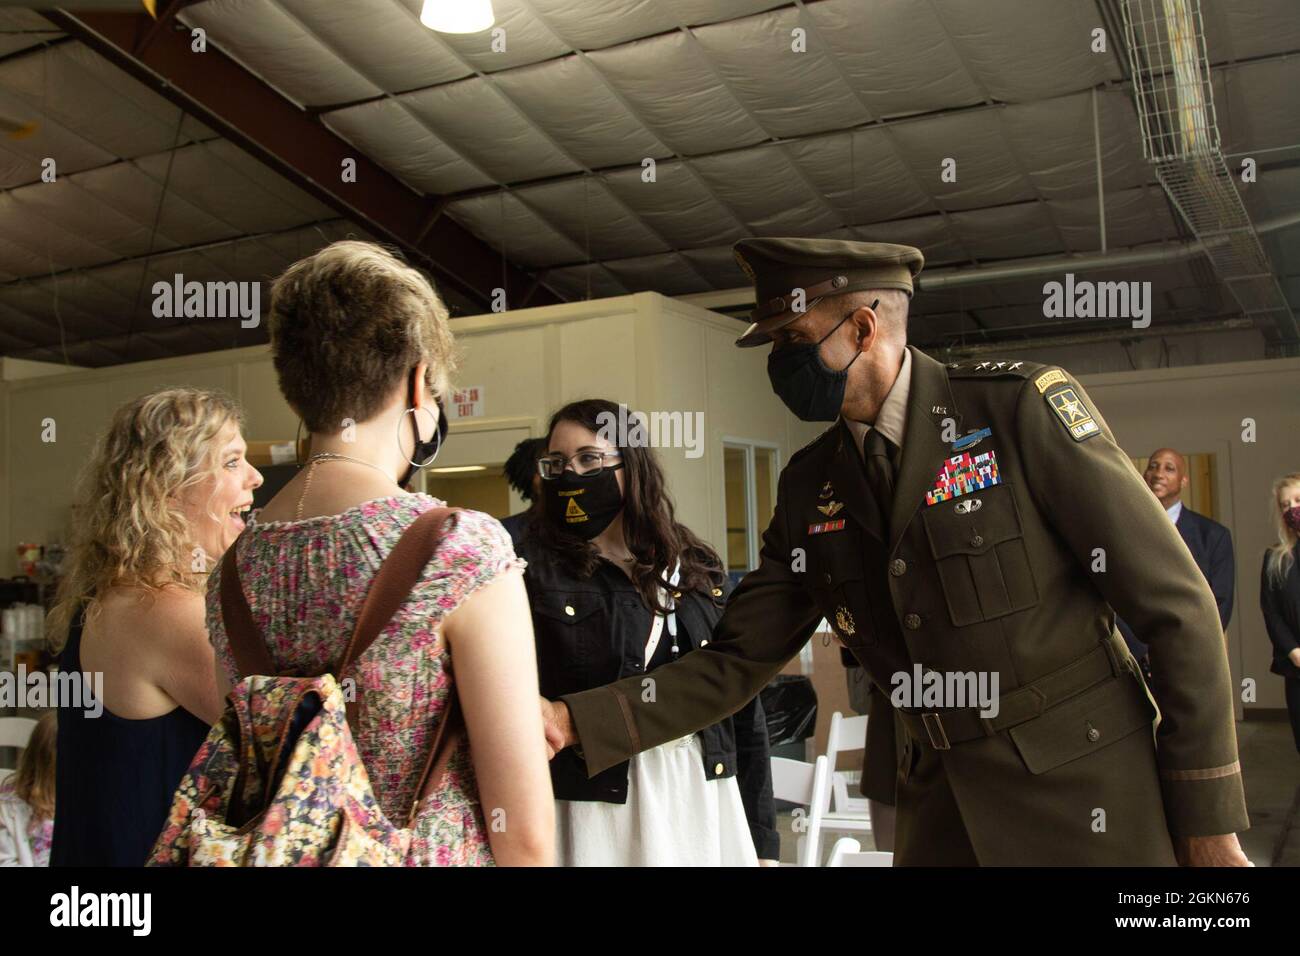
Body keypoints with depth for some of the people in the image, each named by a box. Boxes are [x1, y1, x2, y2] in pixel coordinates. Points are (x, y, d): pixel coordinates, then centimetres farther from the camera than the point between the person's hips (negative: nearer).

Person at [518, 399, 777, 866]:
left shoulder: (698, 568, 6)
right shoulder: (532, 572, -5)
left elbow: (744, 706, 8)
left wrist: (762, 839, 8)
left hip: (705, 800, 4)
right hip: (596, 812, -3)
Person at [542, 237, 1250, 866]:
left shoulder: (1023, 408, -14)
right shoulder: (808, 488, 2)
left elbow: (1177, 606, -11)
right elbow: (734, 662, 4)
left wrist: (1208, 825, -10)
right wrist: (576, 721, -8)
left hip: (1083, 801, -4)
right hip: (939, 810, 5)